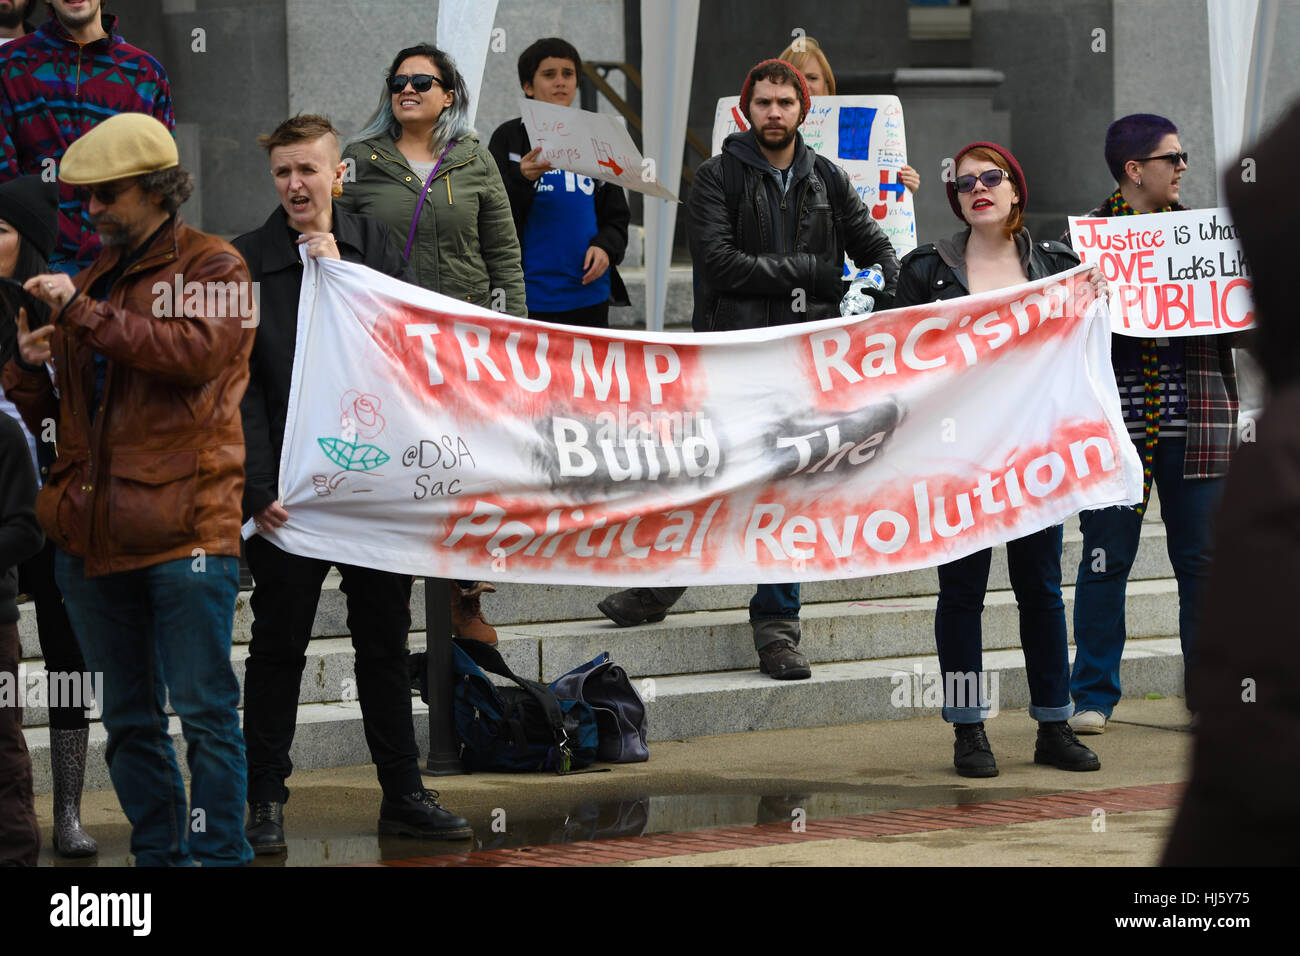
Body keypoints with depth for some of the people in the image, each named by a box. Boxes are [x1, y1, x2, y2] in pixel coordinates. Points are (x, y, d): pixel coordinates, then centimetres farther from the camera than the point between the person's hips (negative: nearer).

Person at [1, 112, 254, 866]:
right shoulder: (95, 279, 19)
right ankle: (157, 855, 19)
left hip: (184, 528, -7)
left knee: (205, 710, -6)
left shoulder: (213, 265, 1)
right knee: (127, 718, 11)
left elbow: (194, 351, -19)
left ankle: (218, 856, -2)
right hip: (94, 533, 7)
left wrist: (83, 311, -19)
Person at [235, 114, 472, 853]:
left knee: (386, 642, 9)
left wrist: (337, 272, -7)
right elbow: (240, 389, -6)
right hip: (293, 488, -3)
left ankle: (404, 794, 17)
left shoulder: (374, 245, 7)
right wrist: (258, 488, -14)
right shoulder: (246, 263, -2)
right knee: (279, 647, 3)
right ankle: (267, 803, 10)